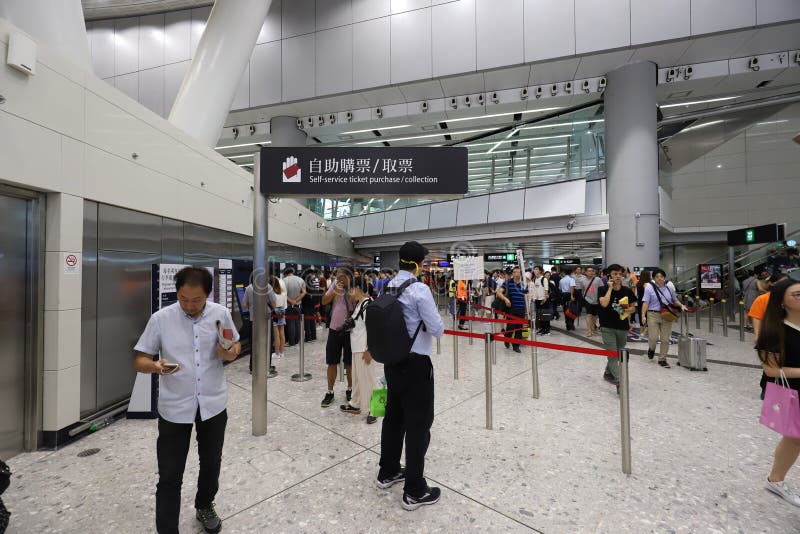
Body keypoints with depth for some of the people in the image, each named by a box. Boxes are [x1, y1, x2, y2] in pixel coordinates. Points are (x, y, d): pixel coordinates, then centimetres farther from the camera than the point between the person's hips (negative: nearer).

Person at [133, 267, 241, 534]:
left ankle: (205, 507, 49)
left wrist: (231, 353, -17)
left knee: (211, 463, 21)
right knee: (169, 476, 5)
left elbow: (236, 344, 6)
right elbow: (139, 361, -5)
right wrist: (156, 367, -27)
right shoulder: (160, 319, -11)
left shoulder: (221, 313, -7)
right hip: (174, 408, -2)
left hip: (213, 404, 2)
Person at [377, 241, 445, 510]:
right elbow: (437, 330, -16)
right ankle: (414, 491, 23)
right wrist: (434, 318, 3)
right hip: (416, 364, -7)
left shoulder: (387, 288, 3)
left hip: (392, 361, 8)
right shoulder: (419, 289, -19)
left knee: (394, 417, 21)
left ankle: (388, 472, 40)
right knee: (418, 424, 7)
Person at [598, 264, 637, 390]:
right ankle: (619, 382, -10)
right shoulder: (603, 289, -8)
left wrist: (627, 310, -11)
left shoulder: (627, 291, 1)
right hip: (607, 327, -4)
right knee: (612, 354, -9)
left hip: (623, 326, 4)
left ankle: (608, 373, 39)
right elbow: (604, 304, -25)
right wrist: (610, 288, -18)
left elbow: (633, 307, 12)